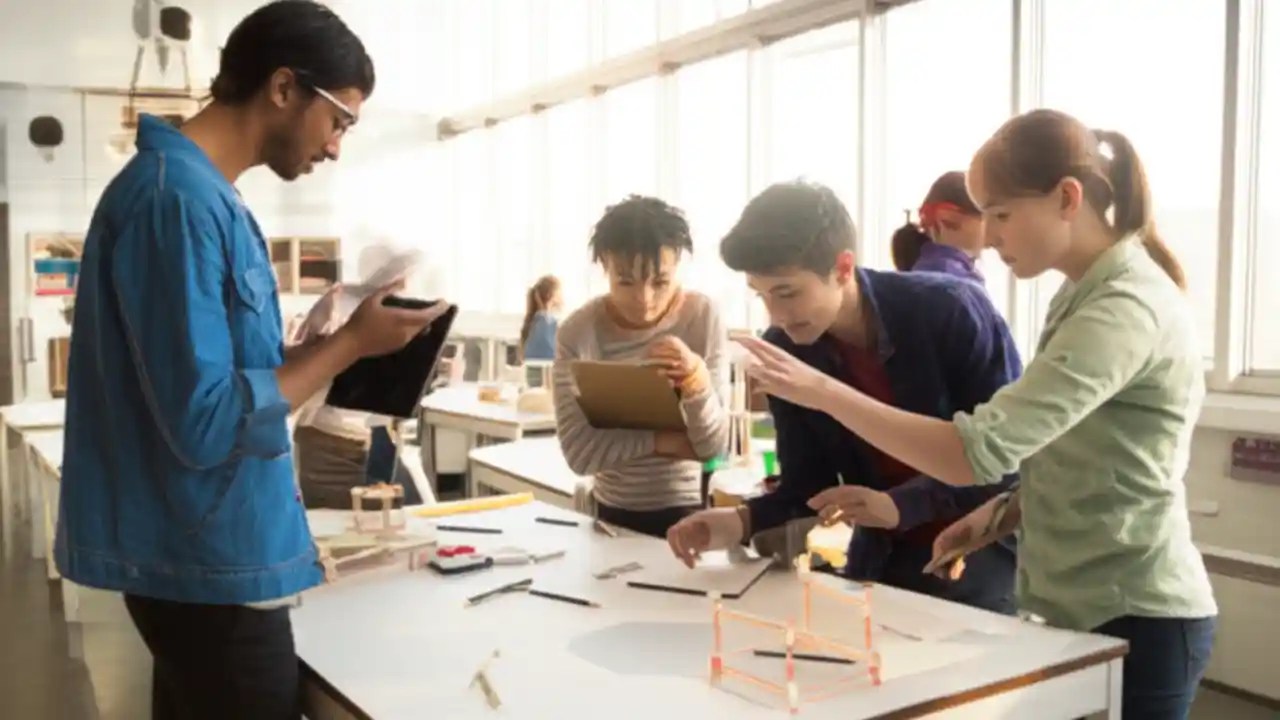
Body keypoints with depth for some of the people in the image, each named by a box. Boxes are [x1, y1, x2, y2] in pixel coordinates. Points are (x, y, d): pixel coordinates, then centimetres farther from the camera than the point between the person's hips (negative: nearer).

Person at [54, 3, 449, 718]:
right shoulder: (178, 196, -21)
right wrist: (348, 344, -16)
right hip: (212, 561, -10)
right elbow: (206, 424, -24)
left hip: (204, 551, 10)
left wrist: (324, 348, 3)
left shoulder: (199, 190, 9)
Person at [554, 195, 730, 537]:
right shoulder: (578, 332, -12)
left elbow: (714, 444, -15)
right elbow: (578, 450, -17)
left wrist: (695, 373, -30)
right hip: (615, 514, 1)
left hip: (692, 511, 0)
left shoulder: (703, 316, -13)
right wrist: (665, 440, -21)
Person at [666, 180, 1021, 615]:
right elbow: (807, 485, -3)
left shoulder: (951, 310, -21)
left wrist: (902, 504, -31)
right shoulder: (784, 350, -9)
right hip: (882, 556, 4)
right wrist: (741, 522, -23)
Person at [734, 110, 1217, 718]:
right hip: (1087, 608, 9)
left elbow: (977, 453, -31)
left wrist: (824, 391, -26)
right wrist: (1000, 514, 1)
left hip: (1135, 621, -9)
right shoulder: (1086, 296, 10)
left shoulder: (1126, 310, -22)